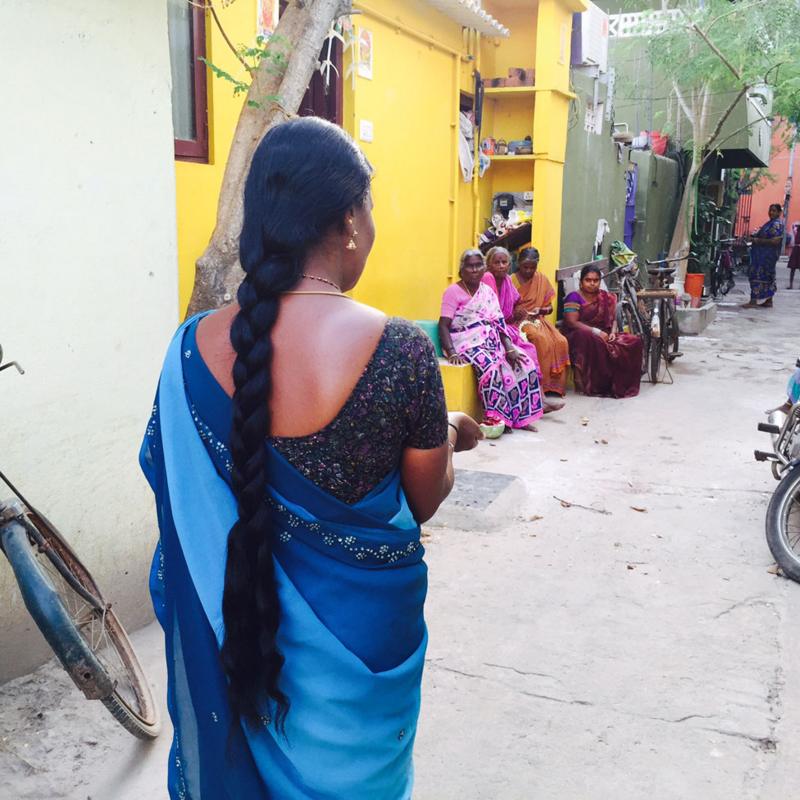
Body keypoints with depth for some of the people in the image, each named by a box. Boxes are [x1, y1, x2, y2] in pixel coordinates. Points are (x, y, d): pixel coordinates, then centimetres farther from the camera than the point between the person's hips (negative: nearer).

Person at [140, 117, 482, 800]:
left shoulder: (194, 347, -13)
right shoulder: (402, 350, -24)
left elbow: (184, 503, 0)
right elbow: (424, 501, -9)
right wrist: (449, 434, 11)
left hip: (244, 615, 3)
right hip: (361, 622, -3)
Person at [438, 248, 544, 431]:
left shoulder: (488, 292, 14)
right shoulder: (453, 291, -5)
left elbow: (499, 323, 7)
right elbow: (444, 325, -13)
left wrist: (510, 348, -8)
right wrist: (452, 353, -27)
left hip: (492, 342, 7)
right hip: (468, 344, -7)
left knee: (524, 362, -10)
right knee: (491, 367, -34)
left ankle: (520, 416, -2)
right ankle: (496, 419, -24)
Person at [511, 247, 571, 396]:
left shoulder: (541, 279, 10)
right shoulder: (511, 281, -1)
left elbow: (549, 307, 14)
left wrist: (541, 310, -8)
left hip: (538, 320, 4)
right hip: (518, 321, -4)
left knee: (561, 341, -24)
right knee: (541, 339, -34)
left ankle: (555, 385, -17)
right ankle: (542, 385, -28)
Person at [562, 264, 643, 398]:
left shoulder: (606, 297, 15)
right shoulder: (574, 298, -3)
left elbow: (613, 319, 14)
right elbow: (571, 323, -14)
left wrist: (613, 332, -10)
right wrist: (596, 331, -22)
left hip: (603, 335, 6)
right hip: (579, 336, -6)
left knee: (634, 341, -16)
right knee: (594, 341, -41)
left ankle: (620, 385, -15)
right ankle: (596, 386, -30)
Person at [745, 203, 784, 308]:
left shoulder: (777, 224, -13)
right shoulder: (770, 223, 18)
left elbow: (775, 241, -22)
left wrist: (759, 240, -19)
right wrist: (755, 238, 9)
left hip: (767, 255, -10)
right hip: (763, 254, 10)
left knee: (757, 275, -12)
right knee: (768, 277, 12)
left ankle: (753, 301, -14)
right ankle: (768, 301, 18)